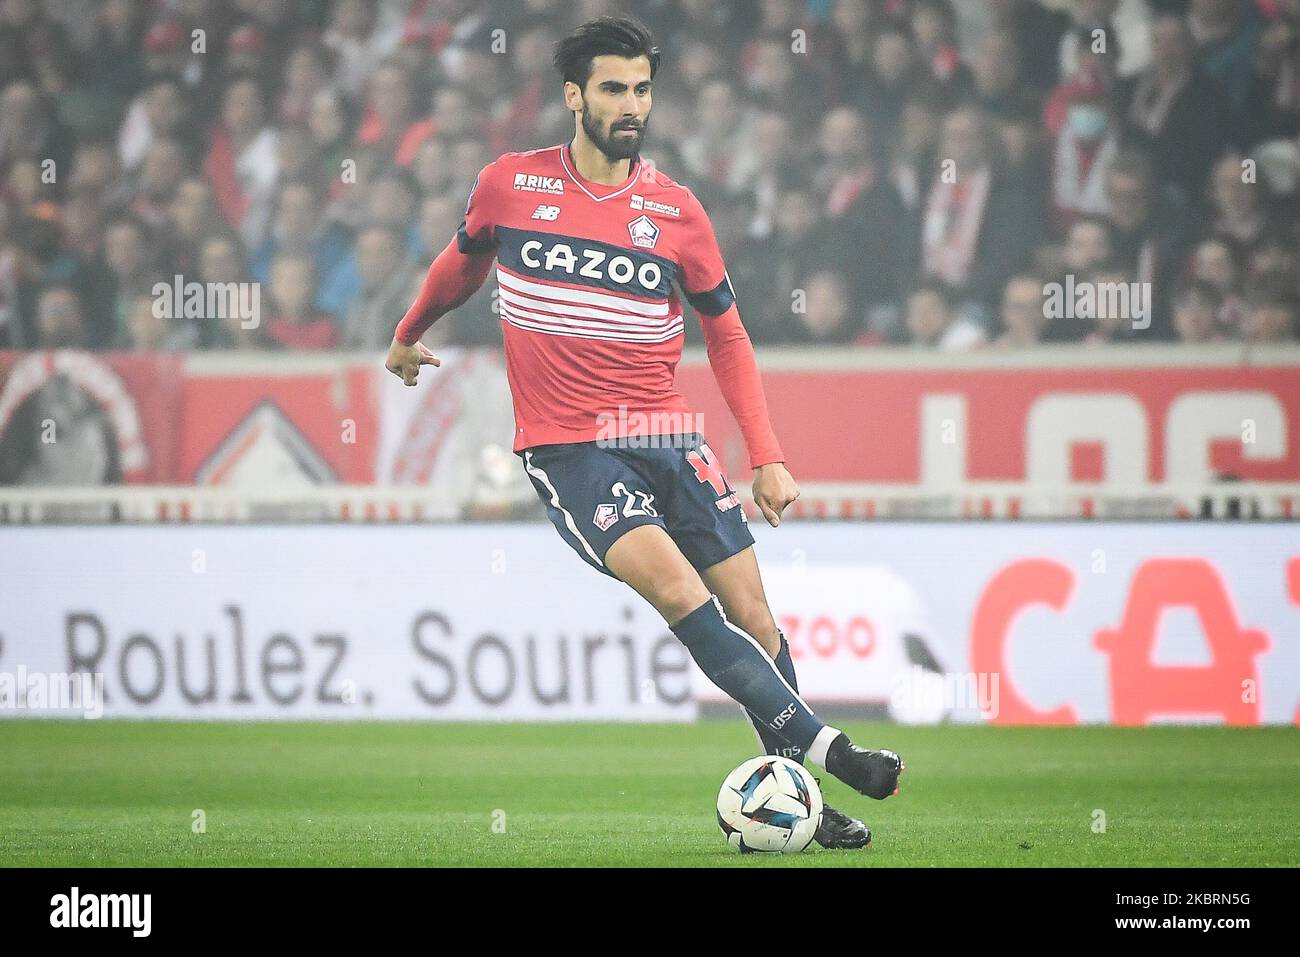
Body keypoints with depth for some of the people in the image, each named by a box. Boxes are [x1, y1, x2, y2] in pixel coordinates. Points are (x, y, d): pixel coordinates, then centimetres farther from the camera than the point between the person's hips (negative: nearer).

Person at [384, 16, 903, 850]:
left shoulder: (677, 210, 3)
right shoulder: (510, 185, -1)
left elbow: (726, 334, 10)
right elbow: (463, 260, 21)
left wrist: (767, 456, 3)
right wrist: (410, 335, 36)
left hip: (667, 438, 3)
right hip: (567, 450, -3)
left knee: (752, 615, -3)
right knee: (681, 593, -24)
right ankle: (824, 747, -26)